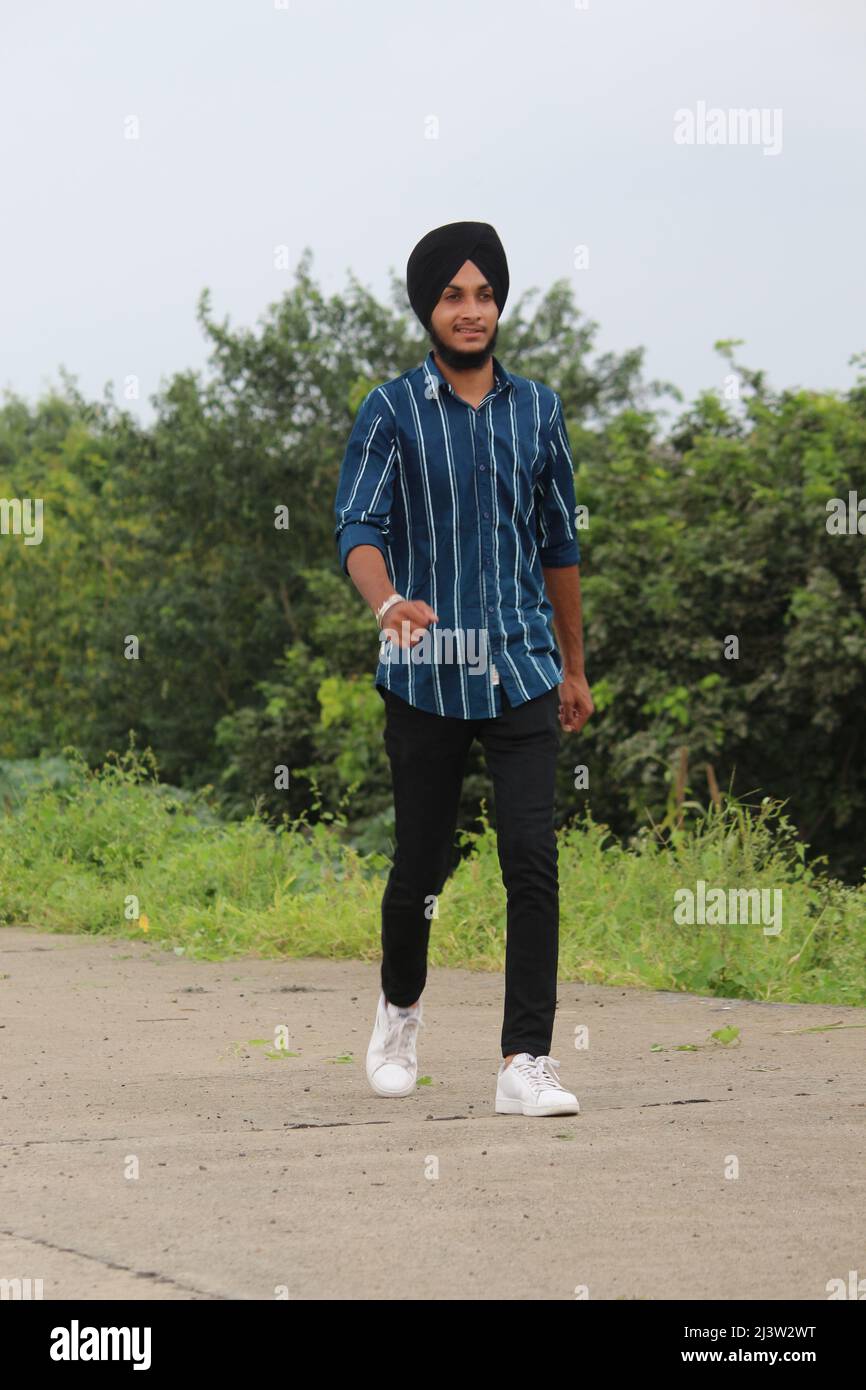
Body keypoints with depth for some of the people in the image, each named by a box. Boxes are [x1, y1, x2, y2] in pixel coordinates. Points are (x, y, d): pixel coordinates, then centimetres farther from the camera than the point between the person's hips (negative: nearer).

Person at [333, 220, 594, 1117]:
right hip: (426, 673, -2)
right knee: (420, 868, 7)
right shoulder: (391, 412, -1)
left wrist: (574, 665, 20)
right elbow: (358, 527, -14)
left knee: (533, 863, -11)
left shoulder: (537, 411, 9)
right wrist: (386, 602, -35)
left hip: (520, 672, 2)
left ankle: (526, 1066, -11)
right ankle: (399, 1009, 37)